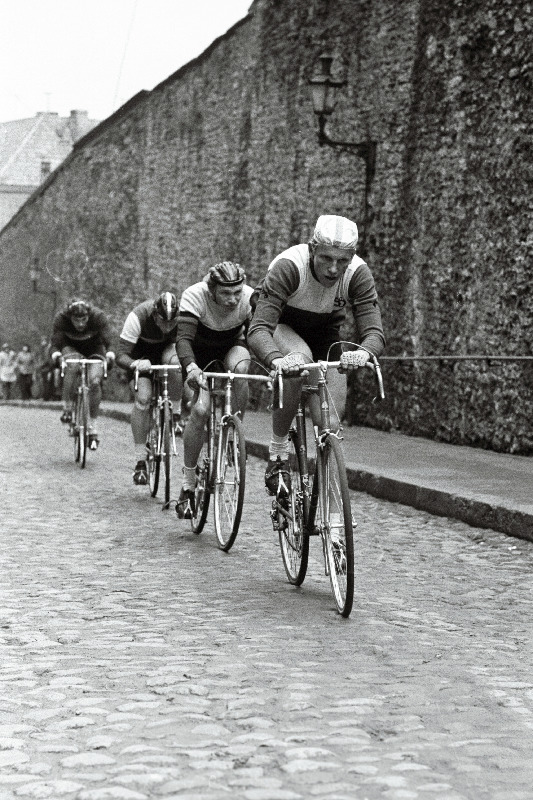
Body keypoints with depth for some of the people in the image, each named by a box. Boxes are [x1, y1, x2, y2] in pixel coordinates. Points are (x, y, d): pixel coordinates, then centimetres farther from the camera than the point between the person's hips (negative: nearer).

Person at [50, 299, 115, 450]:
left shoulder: (98, 316, -29)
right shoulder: (61, 319, -27)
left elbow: (108, 341, -28)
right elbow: (56, 343, -24)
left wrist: (110, 354, -46)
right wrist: (56, 355, -44)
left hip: (94, 348, 0)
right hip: (71, 346, 0)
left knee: (95, 381, -22)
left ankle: (92, 427, -10)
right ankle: (67, 408, -23)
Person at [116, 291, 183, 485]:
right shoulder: (138, 317, -36)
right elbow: (121, 356, -35)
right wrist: (135, 364, -57)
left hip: (168, 348, 1)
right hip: (142, 351, -1)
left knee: (175, 361, -35)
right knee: (143, 397, -21)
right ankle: (140, 462, -13)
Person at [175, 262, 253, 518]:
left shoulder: (250, 299, -29)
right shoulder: (194, 296, -35)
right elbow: (183, 338, -43)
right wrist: (190, 367, -62)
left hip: (232, 346, 2)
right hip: (200, 353, -2)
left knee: (240, 368, -35)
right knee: (200, 410, -21)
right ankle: (188, 487, -8)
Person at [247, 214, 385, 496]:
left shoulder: (358, 273, -27)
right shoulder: (289, 266, -36)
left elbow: (374, 330, -33)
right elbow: (258, 330, -43)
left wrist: (362, 352, -57)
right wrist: (276, 360, -64)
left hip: (324, 331, 3)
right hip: (280, 325, -3)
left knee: (331, 426, -11)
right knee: (300, 359, -38)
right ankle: (277, 455, -23)